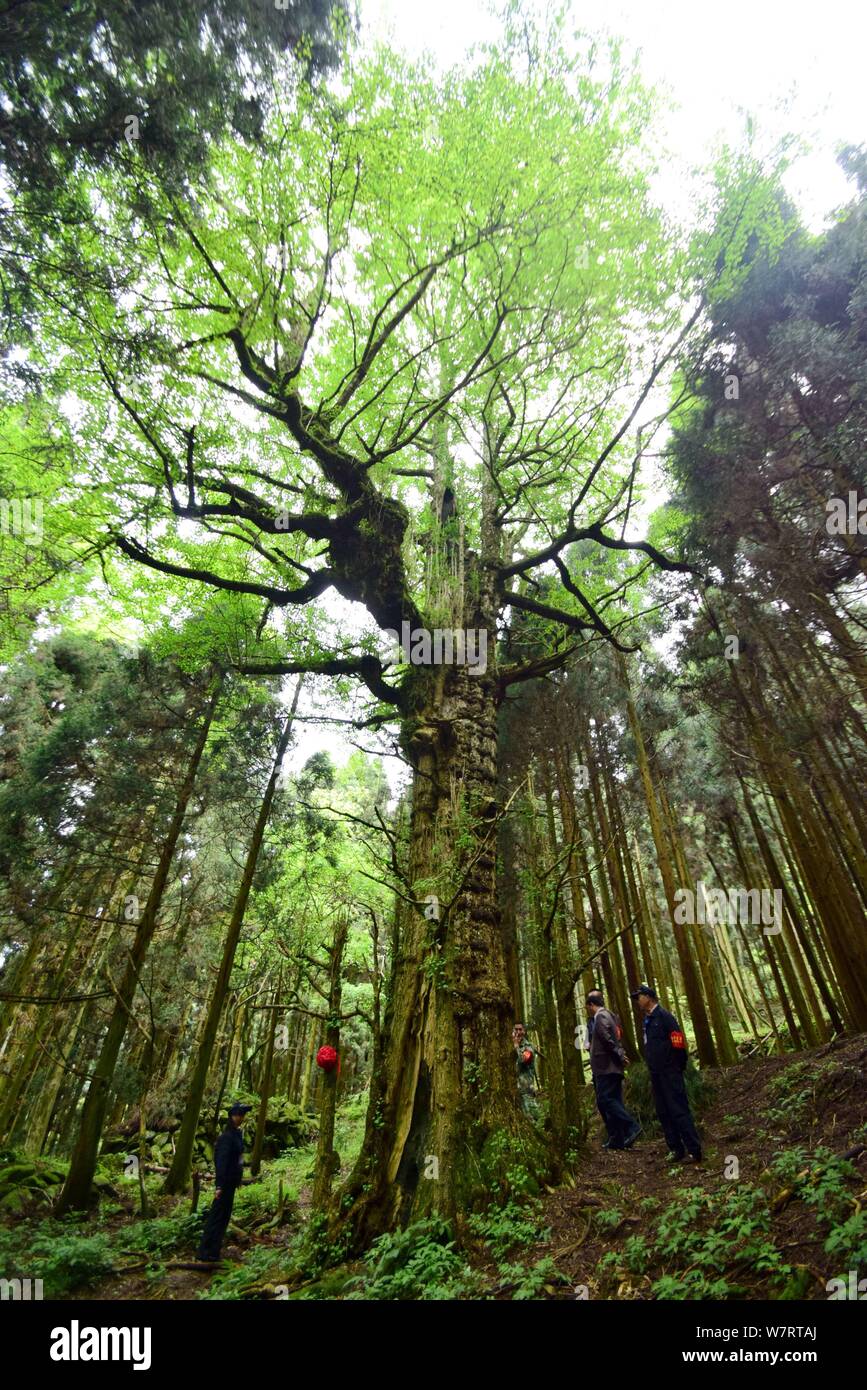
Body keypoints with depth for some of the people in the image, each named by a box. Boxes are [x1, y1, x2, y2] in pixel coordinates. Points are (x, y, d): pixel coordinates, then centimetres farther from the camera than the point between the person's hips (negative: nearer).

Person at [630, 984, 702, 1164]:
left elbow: (678, 1043, -17)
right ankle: (676, 1149, 23)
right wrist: (652, 1068, 13)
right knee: (664, 1113, 13)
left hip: (669, 1073, -9)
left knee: (679, 1111, -4)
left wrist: (679, 1067, -11)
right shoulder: (647, 1019, 11)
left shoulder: (663, 1016, -15)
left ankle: (694, 1151, 6)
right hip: (656, 1074, 9)